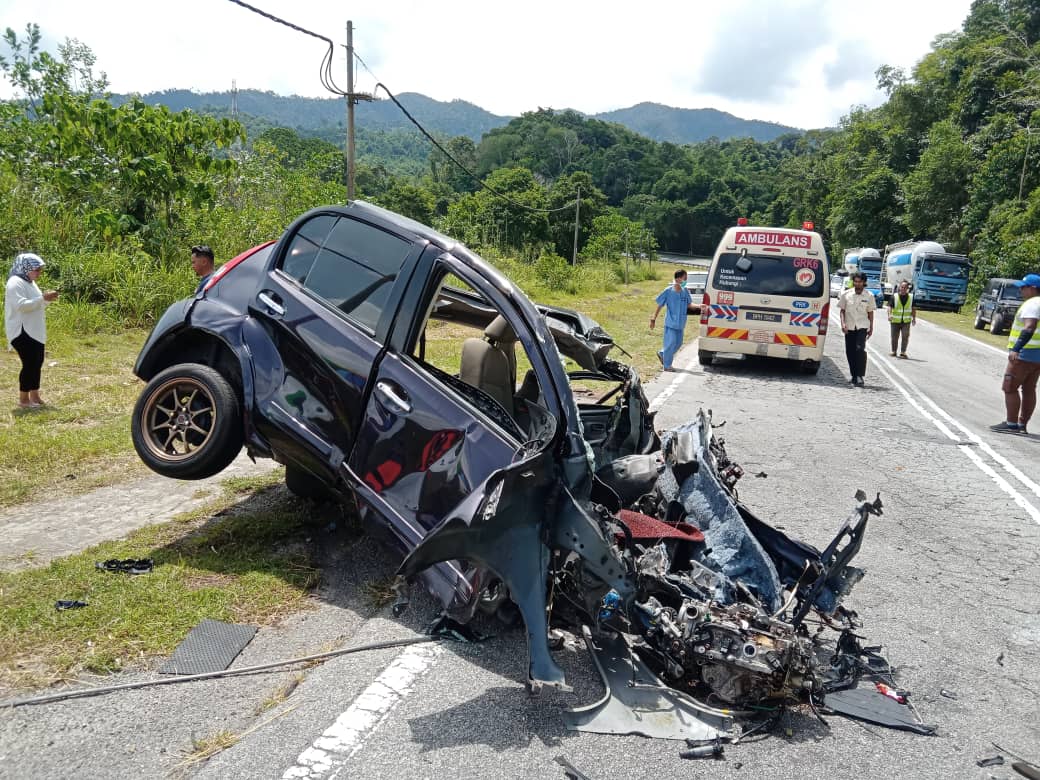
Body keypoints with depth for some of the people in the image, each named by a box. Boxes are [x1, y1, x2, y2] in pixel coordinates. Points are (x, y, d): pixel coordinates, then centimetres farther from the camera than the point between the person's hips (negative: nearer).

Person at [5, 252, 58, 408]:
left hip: (35, 331, 10)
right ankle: (23, 399, 1)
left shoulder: (30, 283, 16)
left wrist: (47, 299, 3)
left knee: (37, 362, 12)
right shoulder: (15, 283, -14)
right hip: (22, 332, -10)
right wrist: (43, 298, -27)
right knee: (29, 364, -8)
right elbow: (22, 305, -25)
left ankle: (34, 396, 20)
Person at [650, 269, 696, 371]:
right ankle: (667, 365, 10)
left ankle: (662, 354, 36)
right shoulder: (668, 291, -10)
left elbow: (689, 305, 7)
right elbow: (660, 306, -4)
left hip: (680, 323, 6)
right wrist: (653, 319, -3)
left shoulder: (685, 291, 4)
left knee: (678, 343, 13)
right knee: (671, 343, -3)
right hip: (671, 322, -6)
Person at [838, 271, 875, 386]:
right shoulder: (846, 294, 3)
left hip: (862, 326, -2)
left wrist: (871, 328, 6)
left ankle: (860, 376, -17)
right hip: (849, 327, 2)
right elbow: (842, 310, 7)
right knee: (850, 352, 4)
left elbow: (870, 312, 8)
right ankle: (854, 376, 18)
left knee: (860, 349, -18)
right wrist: (843, 323, -6)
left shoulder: (869, 296, 3)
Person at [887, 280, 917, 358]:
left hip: (906, 321, 1)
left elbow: (913, 308, 12)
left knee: (905, 337, -8)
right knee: (894, 337, 6)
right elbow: (890, 307, -9)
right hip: (895, 321, -1)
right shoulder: (894, 296, -3)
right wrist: (889, 315, -27)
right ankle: (893, 351, 20)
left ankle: (903, 352, -1)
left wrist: (914, 318, 5)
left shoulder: (911, 297, 5)